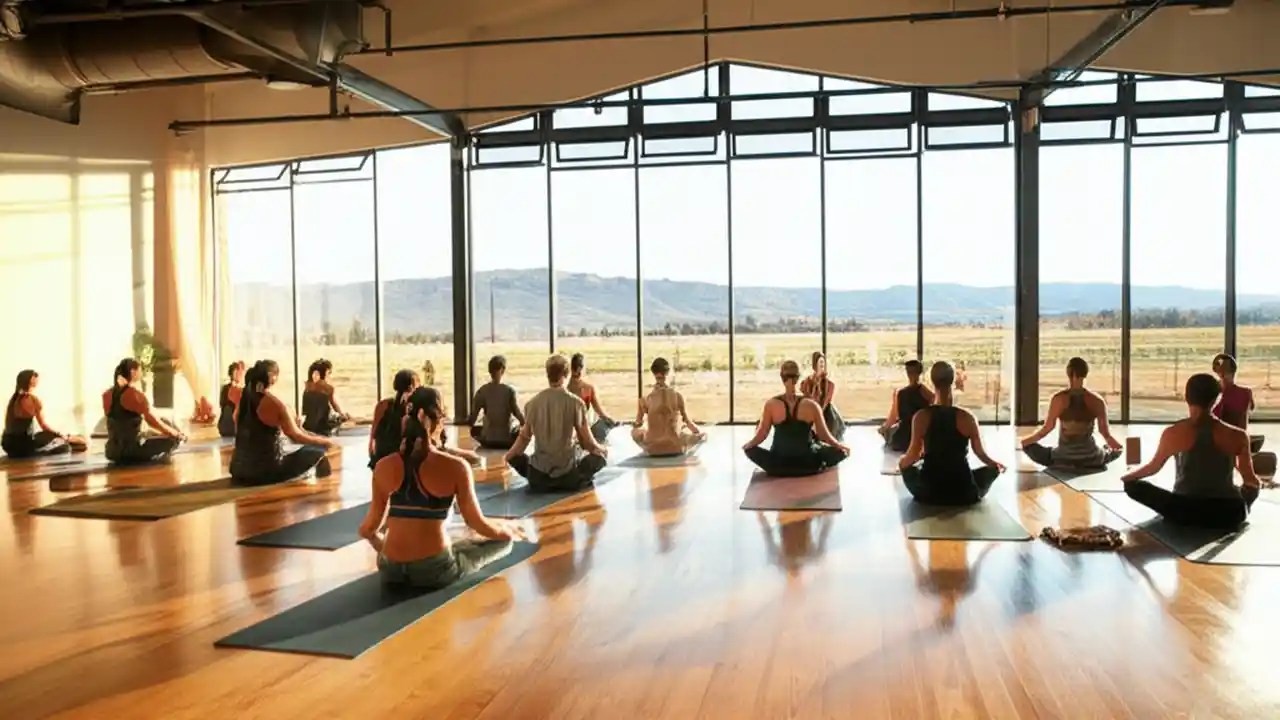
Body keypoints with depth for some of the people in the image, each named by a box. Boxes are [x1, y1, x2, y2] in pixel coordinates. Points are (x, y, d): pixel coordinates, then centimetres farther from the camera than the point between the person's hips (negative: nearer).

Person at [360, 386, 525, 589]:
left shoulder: (383, 466, -6)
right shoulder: (455, 467, -16)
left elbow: (372, 524, 3)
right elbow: (477, 524, -8)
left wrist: (365, 532, 29)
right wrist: (508, 530, 13)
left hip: (391, 571, 3)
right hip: (435, 571, -3)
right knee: (503, 541, 16)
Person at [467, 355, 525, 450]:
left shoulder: (482, 391, -6)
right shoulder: (509, 390, -12)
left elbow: (472, 418, -5)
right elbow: (518, 414, -10)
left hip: (487, 440, 2)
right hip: (507, 440, -1)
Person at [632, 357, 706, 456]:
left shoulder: (645, 399, -8)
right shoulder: (677, 396, -10)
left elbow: (638, 424, 4)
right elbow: (686, 420, 3)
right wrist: (698, 431, 24)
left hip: (652, 450, 1)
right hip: (676, 449, -1)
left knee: (634, 431, 32)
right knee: (703, 435, 23)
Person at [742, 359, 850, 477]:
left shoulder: (771, 404, -10)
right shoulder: (811, 405, -10)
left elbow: (761, 435, -3)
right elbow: (824, 435, -1)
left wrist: (747, 445, 19)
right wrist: (840, 446, 18)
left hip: (778, 466, -1)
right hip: (808, 465, 1)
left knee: (750, 449, 25)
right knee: (841, 451, 20)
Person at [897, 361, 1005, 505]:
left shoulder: (921, 417, -12)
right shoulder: (966, 418, -10)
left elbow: (913, 455, -9)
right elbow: (980, 453, 1)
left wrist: (901, 462, 15)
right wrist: (997, 465, 23)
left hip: (928, 493, 0)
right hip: (964, 494, 0)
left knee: (907, 467, 31)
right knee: (993, 468, 28)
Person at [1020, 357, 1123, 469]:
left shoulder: (1059, 398, -11)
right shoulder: (1097, 400, -5)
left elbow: (1047, 428, -10)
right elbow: (1105, 432, -1)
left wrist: (1025, 440, 6)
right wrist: (1116, 445, 21)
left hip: (1064, 458, -3)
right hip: (1091, 459, 3)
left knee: (1028, 445, 19)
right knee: (1116, 450, 34)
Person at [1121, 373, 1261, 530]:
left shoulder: (1173, 433, -4)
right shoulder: (1237, 436, -2)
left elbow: (1153, 467, 11)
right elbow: (1251, 480, 9)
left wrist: (1125, 479, 31)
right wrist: (1258, 483, 35)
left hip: (1184, 512, -2)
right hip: (1228, 515, 2)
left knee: (1133, 486, 14)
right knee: (1253, 487, 33)